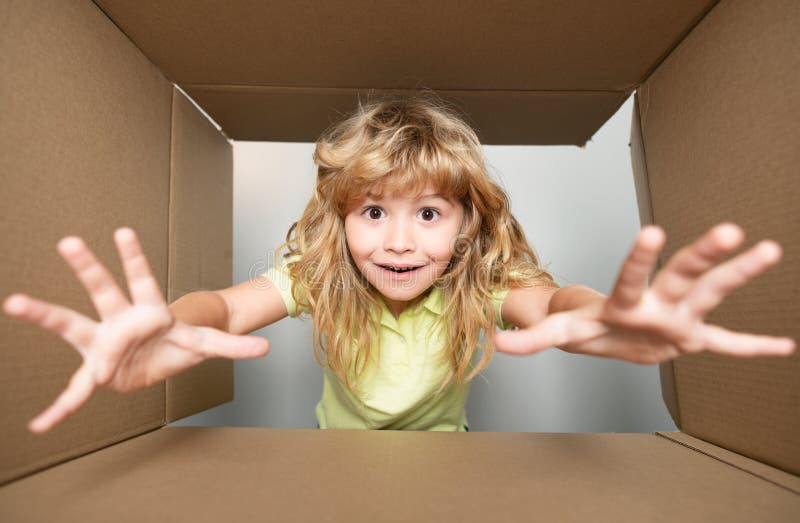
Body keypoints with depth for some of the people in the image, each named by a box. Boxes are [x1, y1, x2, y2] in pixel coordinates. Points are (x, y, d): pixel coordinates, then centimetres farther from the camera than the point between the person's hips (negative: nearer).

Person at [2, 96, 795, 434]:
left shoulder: (478, 283, -27)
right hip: (337, 439, 1)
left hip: (438, 442, 0)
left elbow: (545, 302, -45)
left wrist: (603, 322, -70)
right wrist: (168, 327, -66)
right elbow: (236, 303, -42)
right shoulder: (319, 275, -26)